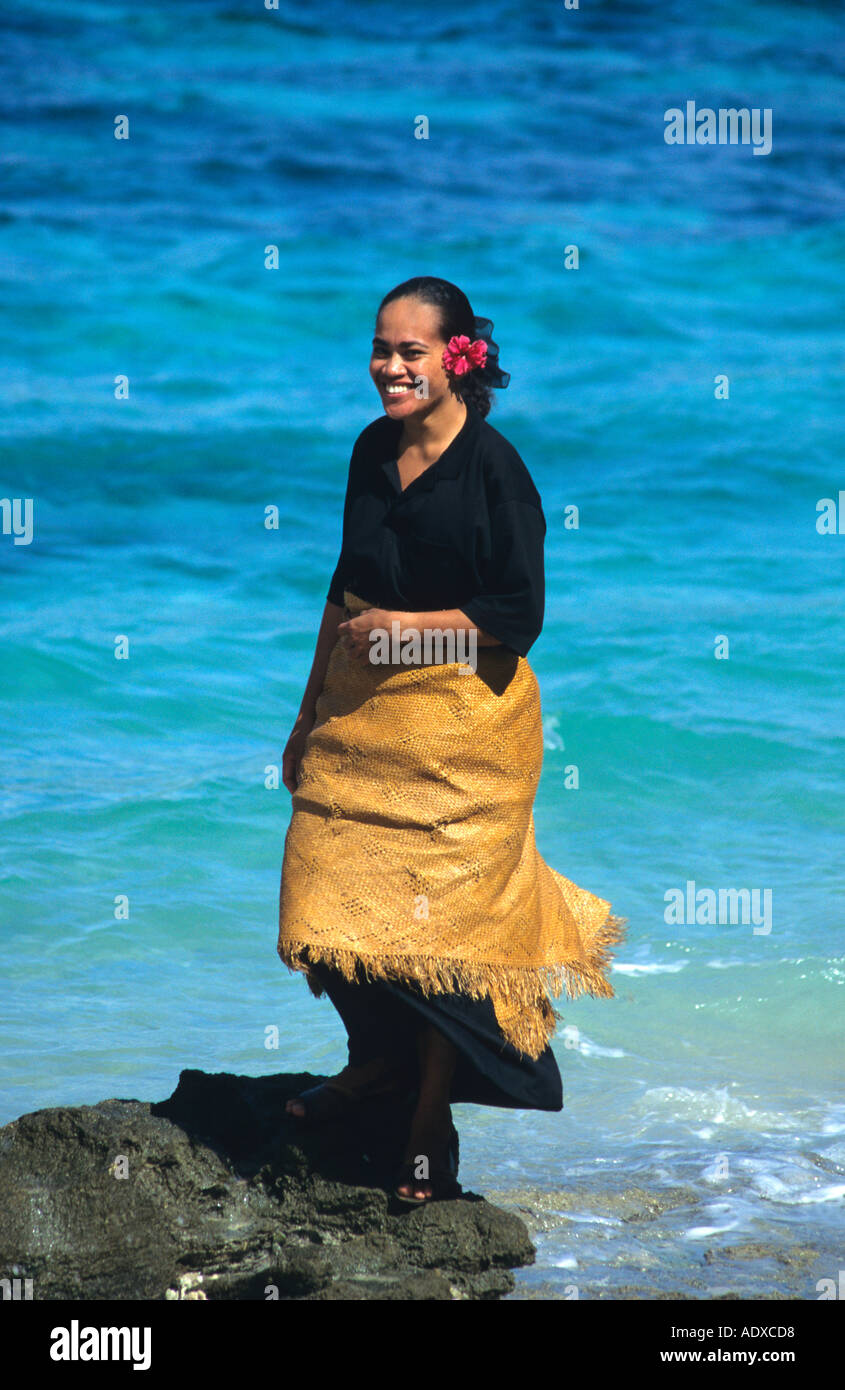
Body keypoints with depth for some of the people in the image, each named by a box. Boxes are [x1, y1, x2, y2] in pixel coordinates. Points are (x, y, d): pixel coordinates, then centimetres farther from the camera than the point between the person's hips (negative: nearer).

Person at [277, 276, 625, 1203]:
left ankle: (433, 1120, 9)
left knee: (443, 912, -2)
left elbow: (518, 616, -12)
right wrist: (310, 712, 17)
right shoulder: (373, 450, 7)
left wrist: (407, 626, -15)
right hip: (360, 711, 6)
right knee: (337, 895, 6)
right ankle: (376, 1058, 31)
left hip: (459, 720, -6)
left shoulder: (493, 466, -12)